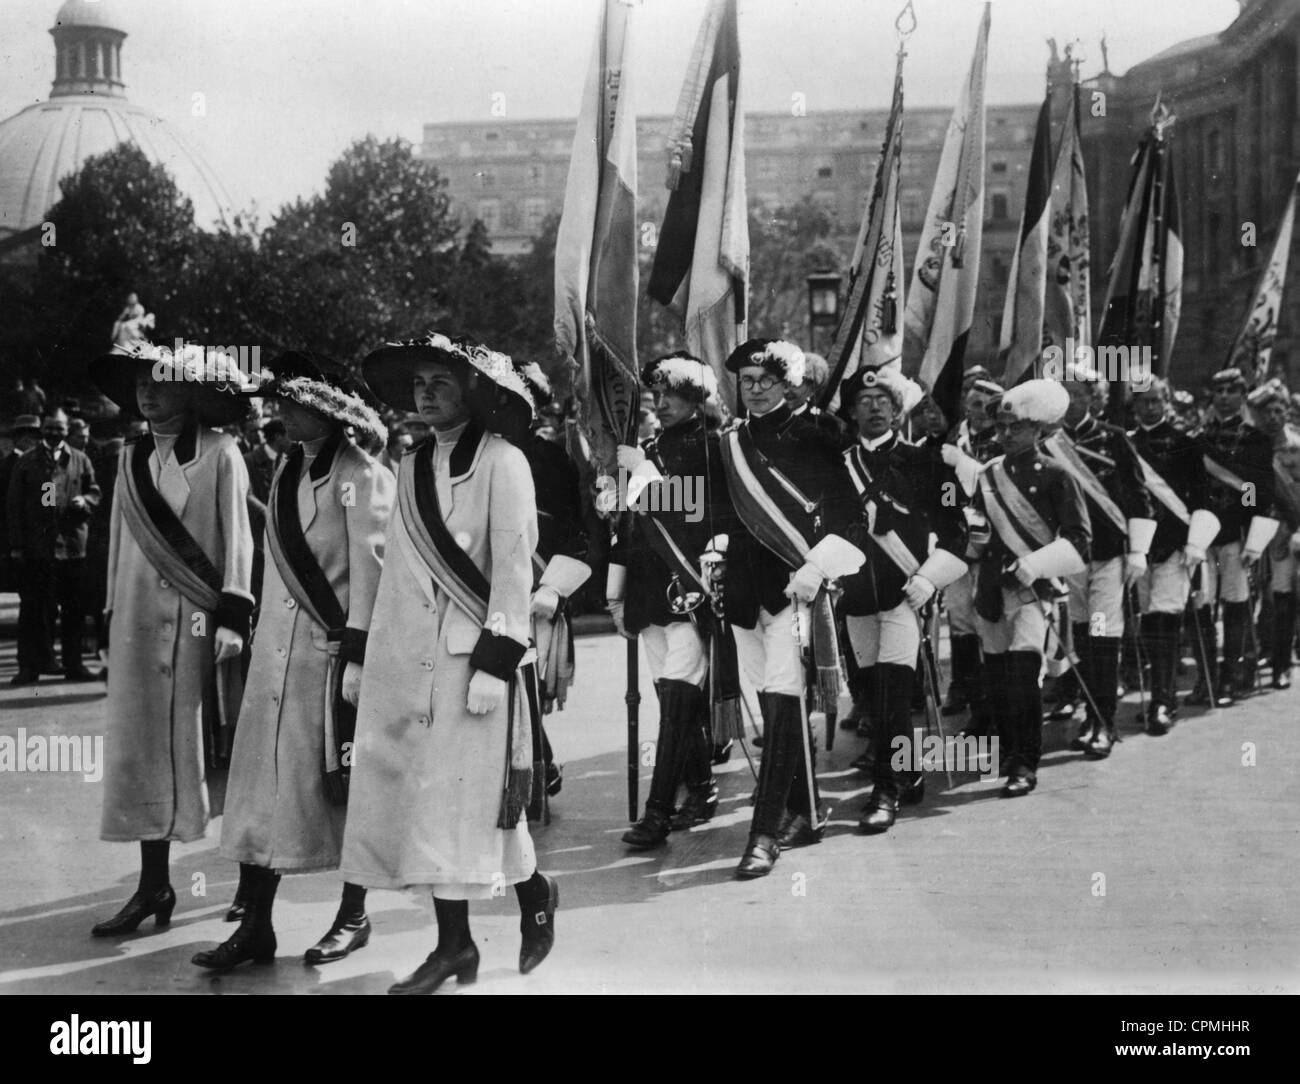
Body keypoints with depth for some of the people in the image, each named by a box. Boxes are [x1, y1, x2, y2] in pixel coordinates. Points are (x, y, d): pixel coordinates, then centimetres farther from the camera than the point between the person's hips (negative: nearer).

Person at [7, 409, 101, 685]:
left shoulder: (80, 460, 9)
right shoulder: (26, 463, 5)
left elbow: (94, 491, 15)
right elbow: (14, 506, 3)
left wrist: (85, 501, -10)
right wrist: (16, 545, -3)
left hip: (72, 544, 1)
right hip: (35, 547, -1)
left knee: (73, 609, 6)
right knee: (32, 608, 1)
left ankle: (73, 664, 15)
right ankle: (30, 666, 7)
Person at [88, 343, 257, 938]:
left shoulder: (220, 455, -3)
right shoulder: (131, 459, 12)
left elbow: (237, 538, -5)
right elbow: (122, 545, 15)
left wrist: (232, 617, -11)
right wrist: (114, 620, 13)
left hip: (199, 620, -5)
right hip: (140, 621, 5)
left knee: (211, 748, -2)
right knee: (140, 746, 3)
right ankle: (153, 885, 11)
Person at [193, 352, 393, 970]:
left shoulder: (360, 475, -10)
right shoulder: (288, 469, 11)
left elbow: (370, 569, -14)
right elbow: (279, 565, 14)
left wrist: (358, 654, -18)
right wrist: (247, 627, 11)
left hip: (334, 652, -7)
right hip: (279, 652, 7)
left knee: (345, 788, 4)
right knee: (264, 781, 5)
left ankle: (353, 917, 19)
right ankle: (254, 925, 12)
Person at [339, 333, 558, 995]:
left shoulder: (502, 463, -6)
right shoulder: (414, 467, 13)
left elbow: (514, 568, -11)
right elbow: (396, 565, 15)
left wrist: (495, 664, -15)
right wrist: (363, 654, 13)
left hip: (470, 659, -6)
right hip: (407, 662, 6)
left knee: (466, 798, -4)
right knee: (421, 797, 5)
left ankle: (533, 892, 21)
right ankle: (452, 945, 13)